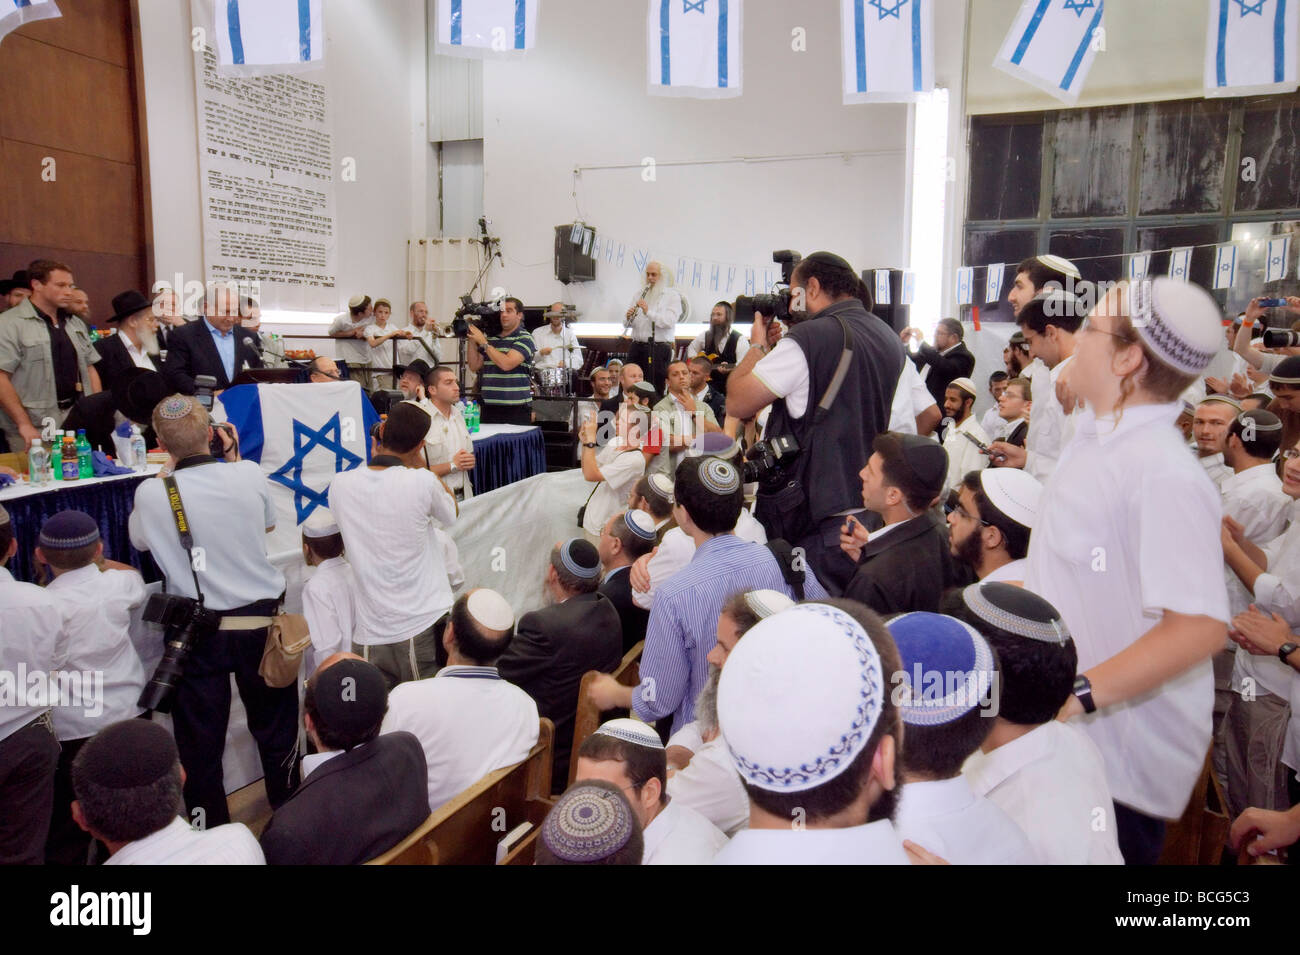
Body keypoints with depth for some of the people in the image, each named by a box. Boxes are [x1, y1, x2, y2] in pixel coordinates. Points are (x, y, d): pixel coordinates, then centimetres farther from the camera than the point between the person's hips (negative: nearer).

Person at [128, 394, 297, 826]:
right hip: (261, 621, 2)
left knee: (200, 742, 14)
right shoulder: (249, 474, -11)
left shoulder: (151, 493, -14)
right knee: (275, 729, 19)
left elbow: (139, 539, 9)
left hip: (196, 630, -1)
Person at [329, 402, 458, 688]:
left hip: (370, 635, 3)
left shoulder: (340, 484, -4)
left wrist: (375, 459, 17)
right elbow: (451, 515, 7)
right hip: (426, 629, -3)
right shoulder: (422, 482, -14)